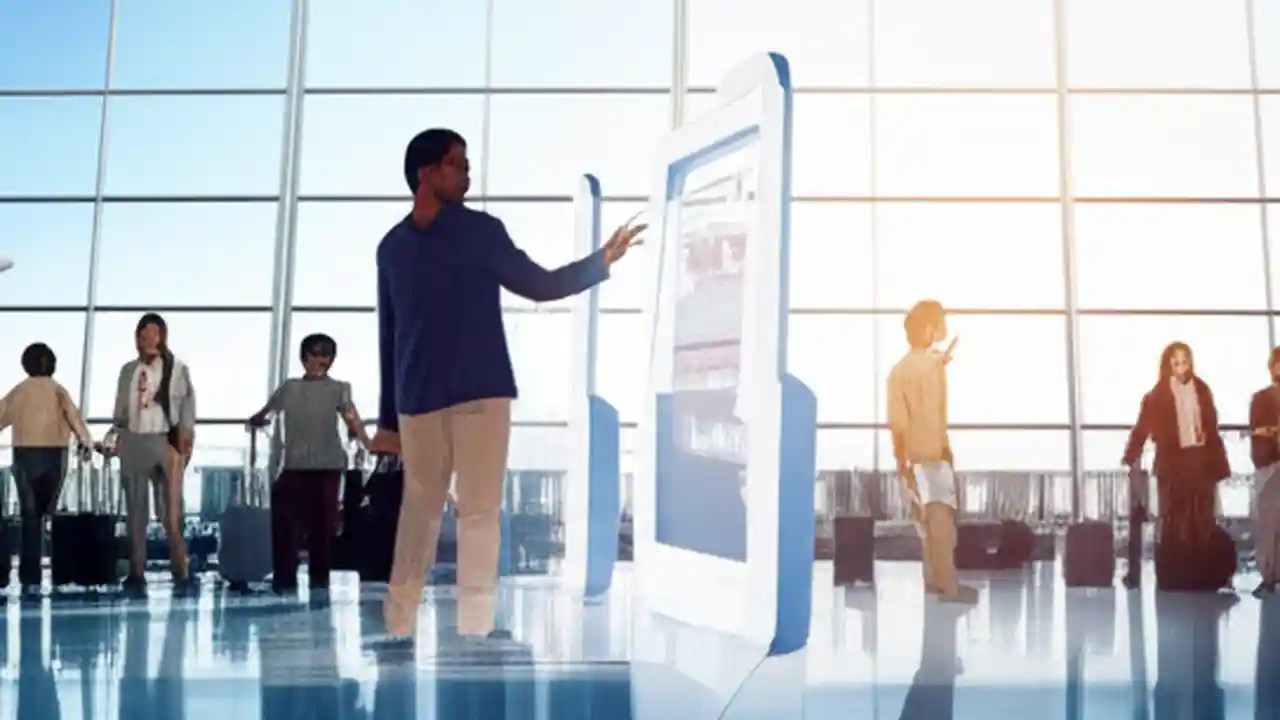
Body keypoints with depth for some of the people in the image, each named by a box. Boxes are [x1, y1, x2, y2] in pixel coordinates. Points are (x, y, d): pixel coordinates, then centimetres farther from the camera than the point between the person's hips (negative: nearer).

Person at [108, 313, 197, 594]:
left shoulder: (177, 369, 1)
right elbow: (120, 408, 14)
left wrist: (185, 443, -8)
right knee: (135, 509, 6)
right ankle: (136, 572, 11)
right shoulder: (128, 370, 11)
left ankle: (180, 572, -3)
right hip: (133, 442, 4)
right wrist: (116, 437, 5)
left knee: (170, 510, -7)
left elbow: (187, 407, -1)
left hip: (165, 441, -4)